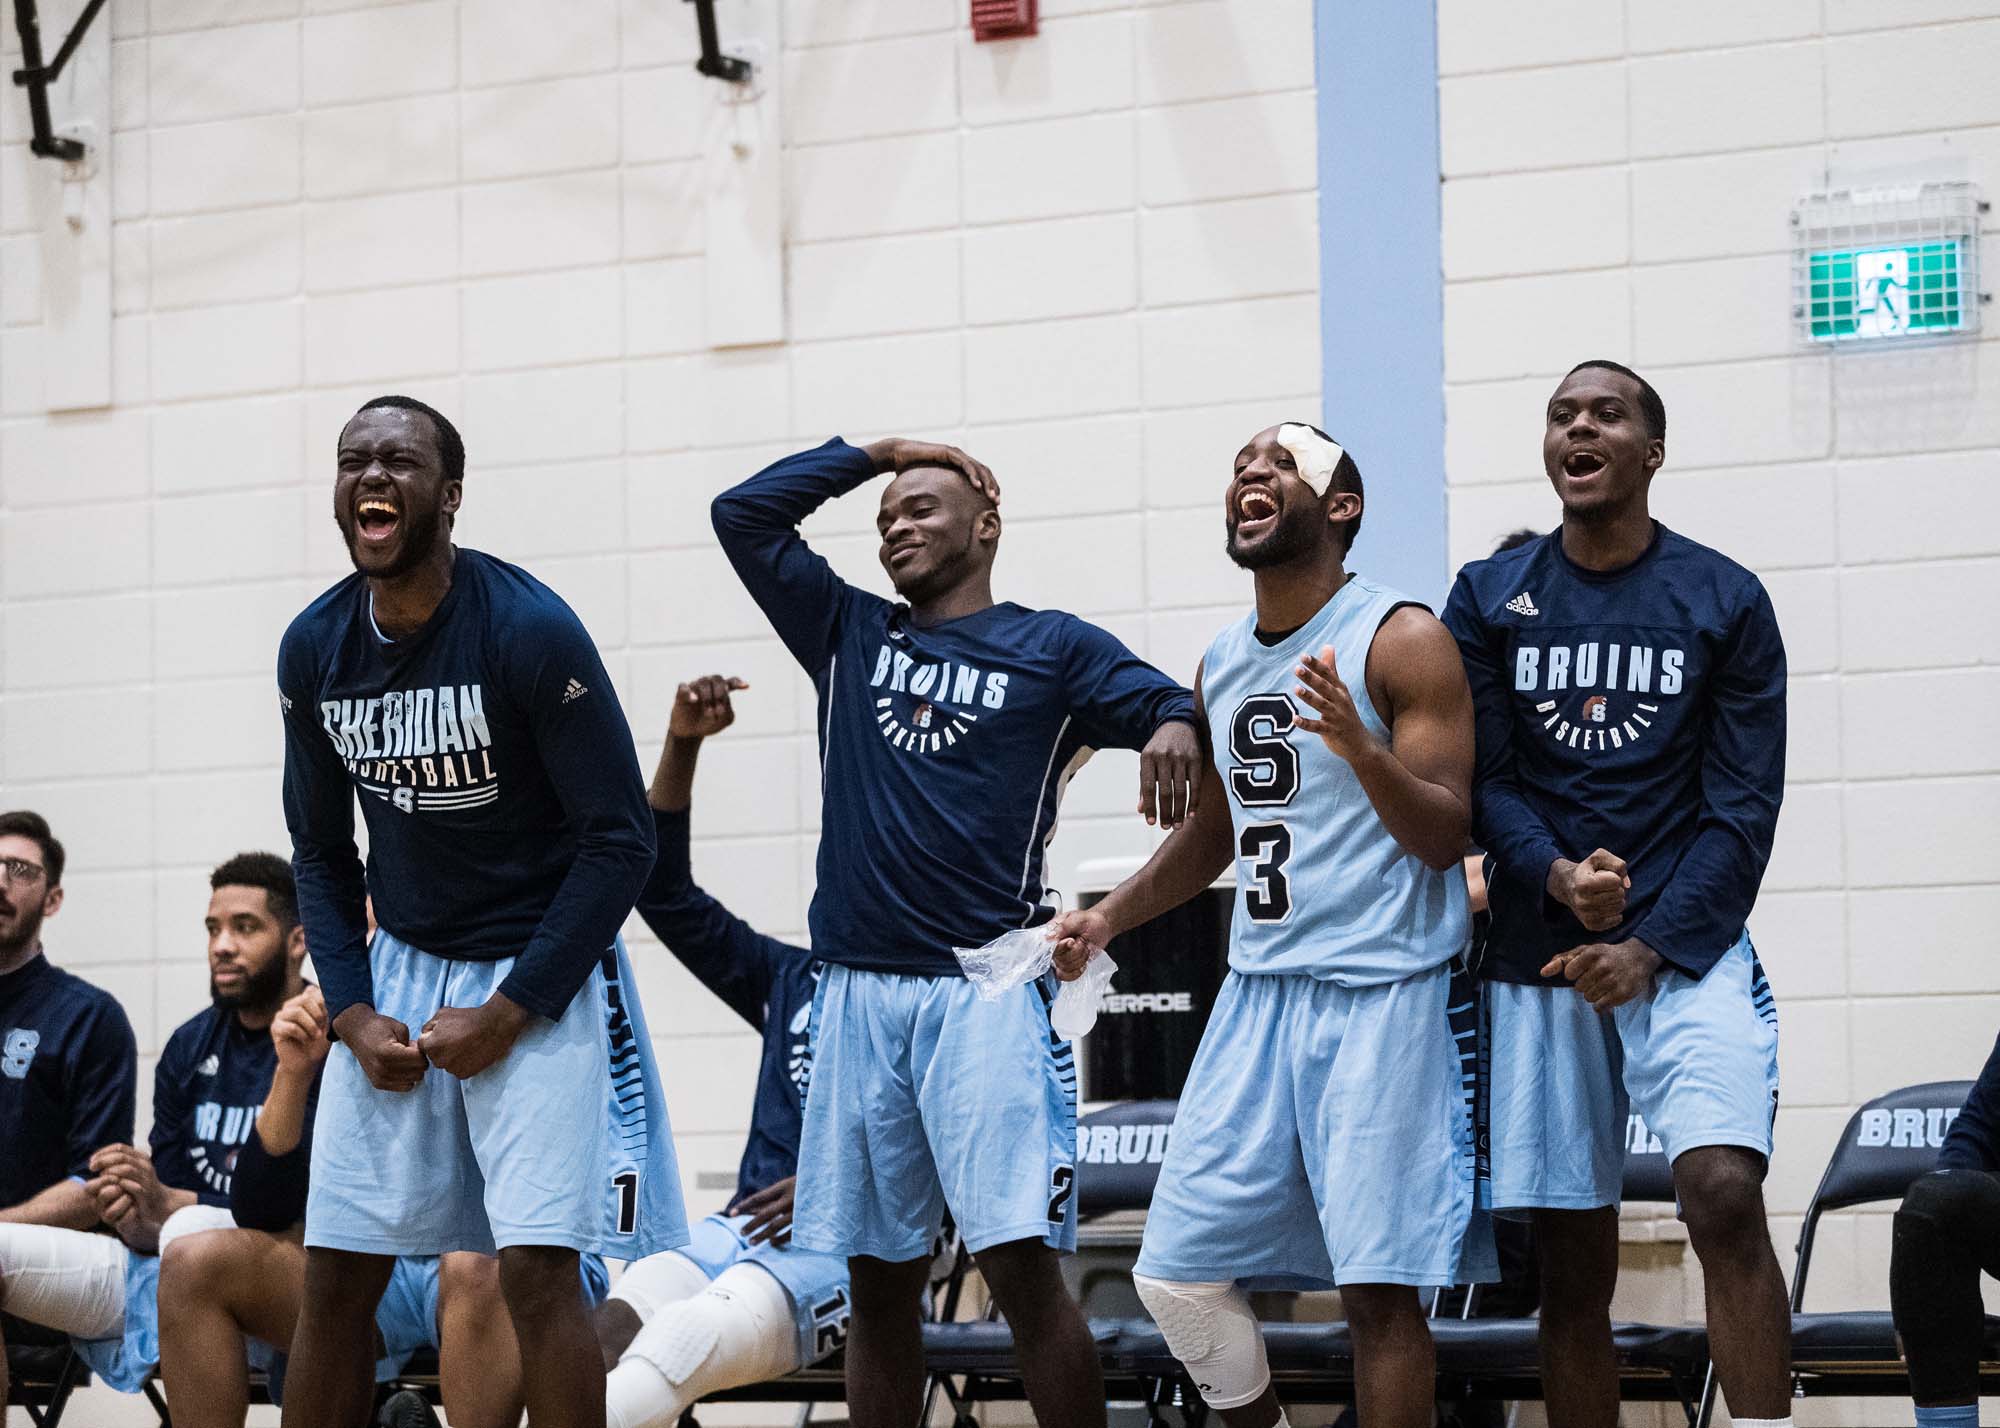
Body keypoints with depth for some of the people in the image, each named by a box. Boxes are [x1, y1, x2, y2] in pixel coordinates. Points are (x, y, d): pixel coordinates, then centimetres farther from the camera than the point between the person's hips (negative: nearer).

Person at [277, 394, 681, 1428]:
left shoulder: (531, 630, -16)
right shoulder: (313, 649, -1)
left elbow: (619, 842, -14)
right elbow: (320, 854, 11)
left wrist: (506, 1014, -15)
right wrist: (352, 1015, -2)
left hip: (542, 970, -5)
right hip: (400, 968, 5)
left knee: (536, 1269, -14)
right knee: (334, 1274, 3)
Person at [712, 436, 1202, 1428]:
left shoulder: (1053, 647, 9)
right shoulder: (849, 632, 19)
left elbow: (1170, 704, -1)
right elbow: (744, 515, 18)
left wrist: (1174, 726, -24)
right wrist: (876, 452, 19)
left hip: (987, 990, -4)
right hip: (858, 994, 4)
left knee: (1021, 1263, -12)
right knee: (877, 1278, 6)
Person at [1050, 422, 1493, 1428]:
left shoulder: (1401, 642, -7)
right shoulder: (1220, 665, 14)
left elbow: (1443, 837, -13)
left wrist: (1359, 747, -29)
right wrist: (1108, 918, 15)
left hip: (1383, 995, -7)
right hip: (1259, 992, 7)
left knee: (1378, 1285, -8)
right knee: (1176, 1272, 4)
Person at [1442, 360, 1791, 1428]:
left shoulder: (1725, 600, 3)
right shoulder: (1489, 599, 7)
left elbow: (1744, 806, -1)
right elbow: (1484, 782, 4)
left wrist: (1651, 949, -11)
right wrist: (1557, 877, -16)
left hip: (1684, 946, -2)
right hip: (1539, 958, 2)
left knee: (1723, 1192, -23)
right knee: (1571, 1260, 3)